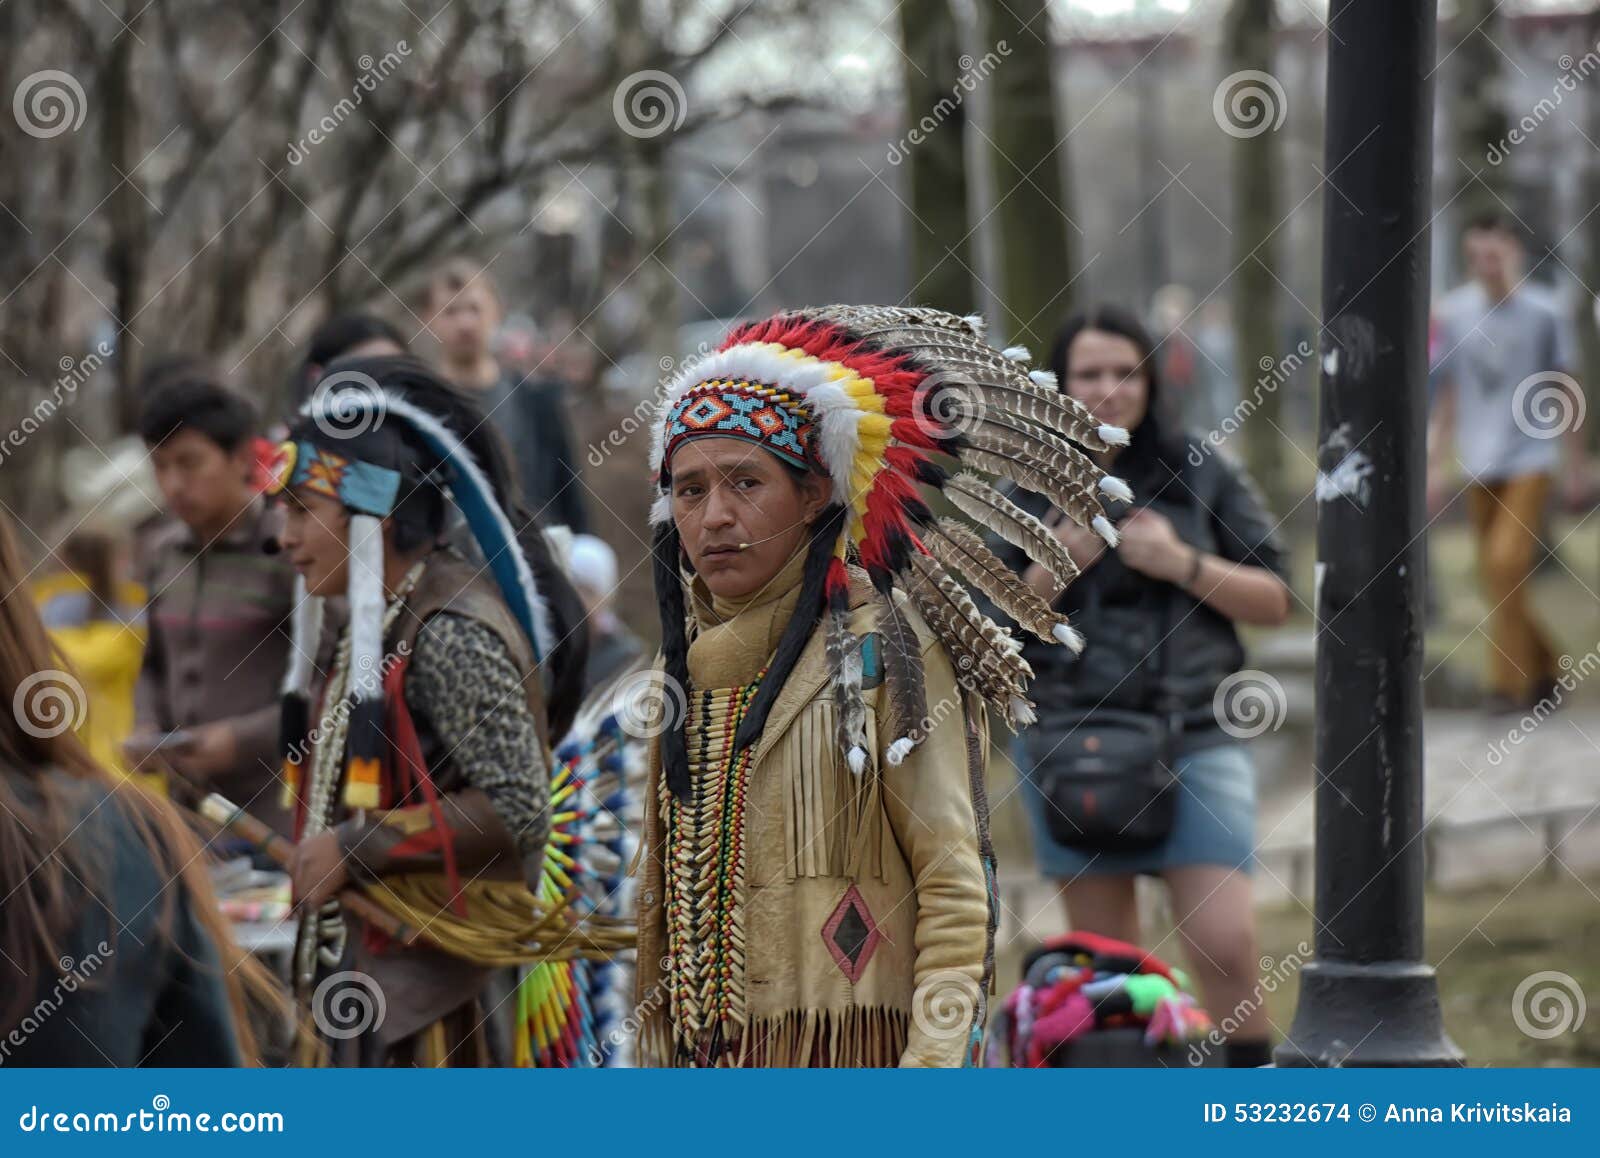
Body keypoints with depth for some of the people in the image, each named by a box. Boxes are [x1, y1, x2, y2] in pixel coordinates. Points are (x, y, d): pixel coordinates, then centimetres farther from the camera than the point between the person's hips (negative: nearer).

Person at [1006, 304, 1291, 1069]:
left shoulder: (1201, 476, 6)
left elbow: (1274, 601, 5)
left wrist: (1184, 564, -9)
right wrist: (1054, 568, -12)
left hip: (1195, 740, 0)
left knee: (1226, 944, -11)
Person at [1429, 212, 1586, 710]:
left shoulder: (1542, 313, -4)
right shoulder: (1454, 311, 3)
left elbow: (1567, 392, 4)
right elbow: (1447, 393, 11)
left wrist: (1576, 464, 6)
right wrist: (1436, 464, 10)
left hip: (1530, 458, -4)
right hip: (1479, 464, 4)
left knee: (1506, 562, -17)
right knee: (1494, 576, 6)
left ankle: (1509, 680, -10)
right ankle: (1542, 666, 25)